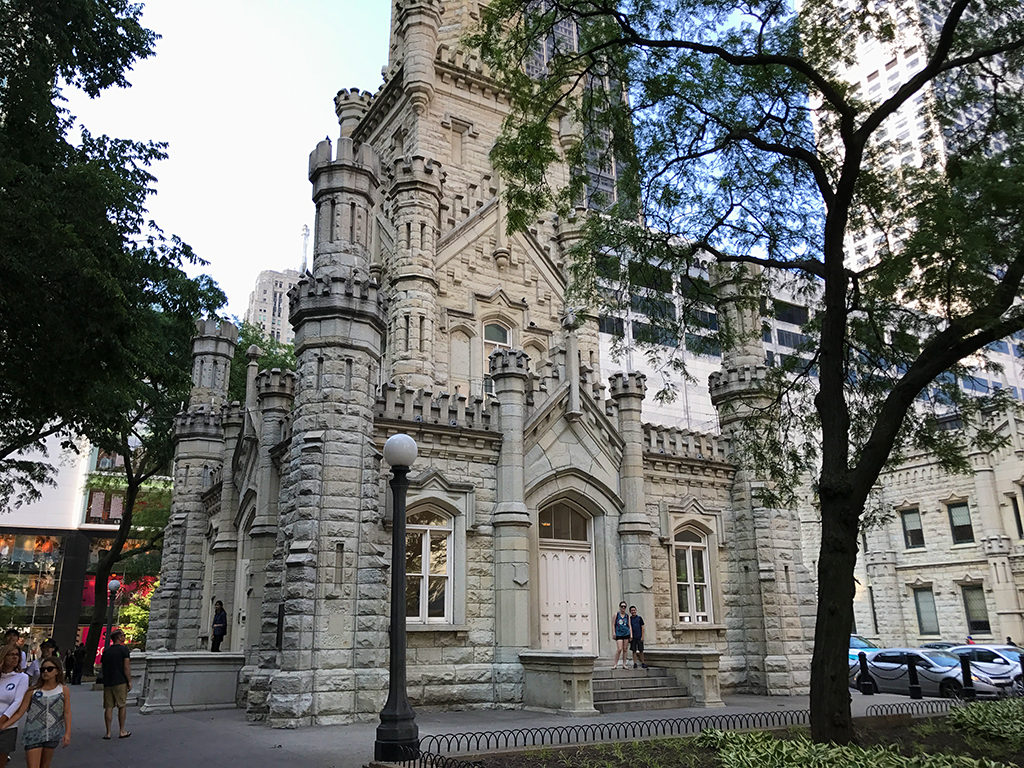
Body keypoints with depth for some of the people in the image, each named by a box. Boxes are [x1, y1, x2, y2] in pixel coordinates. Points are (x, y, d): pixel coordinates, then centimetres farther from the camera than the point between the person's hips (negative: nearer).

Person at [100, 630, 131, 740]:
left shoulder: (106, 650, 10)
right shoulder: (124, 650, -7)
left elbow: (102, 666, 13)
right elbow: (126, 668, -11)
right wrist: (129, 681, -5)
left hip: (107, 683, 5)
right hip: (120, 682, -5)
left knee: (108, 707, 6)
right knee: (122, 706, 4)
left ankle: (108, 733, 7)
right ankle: (122, 731, 7)